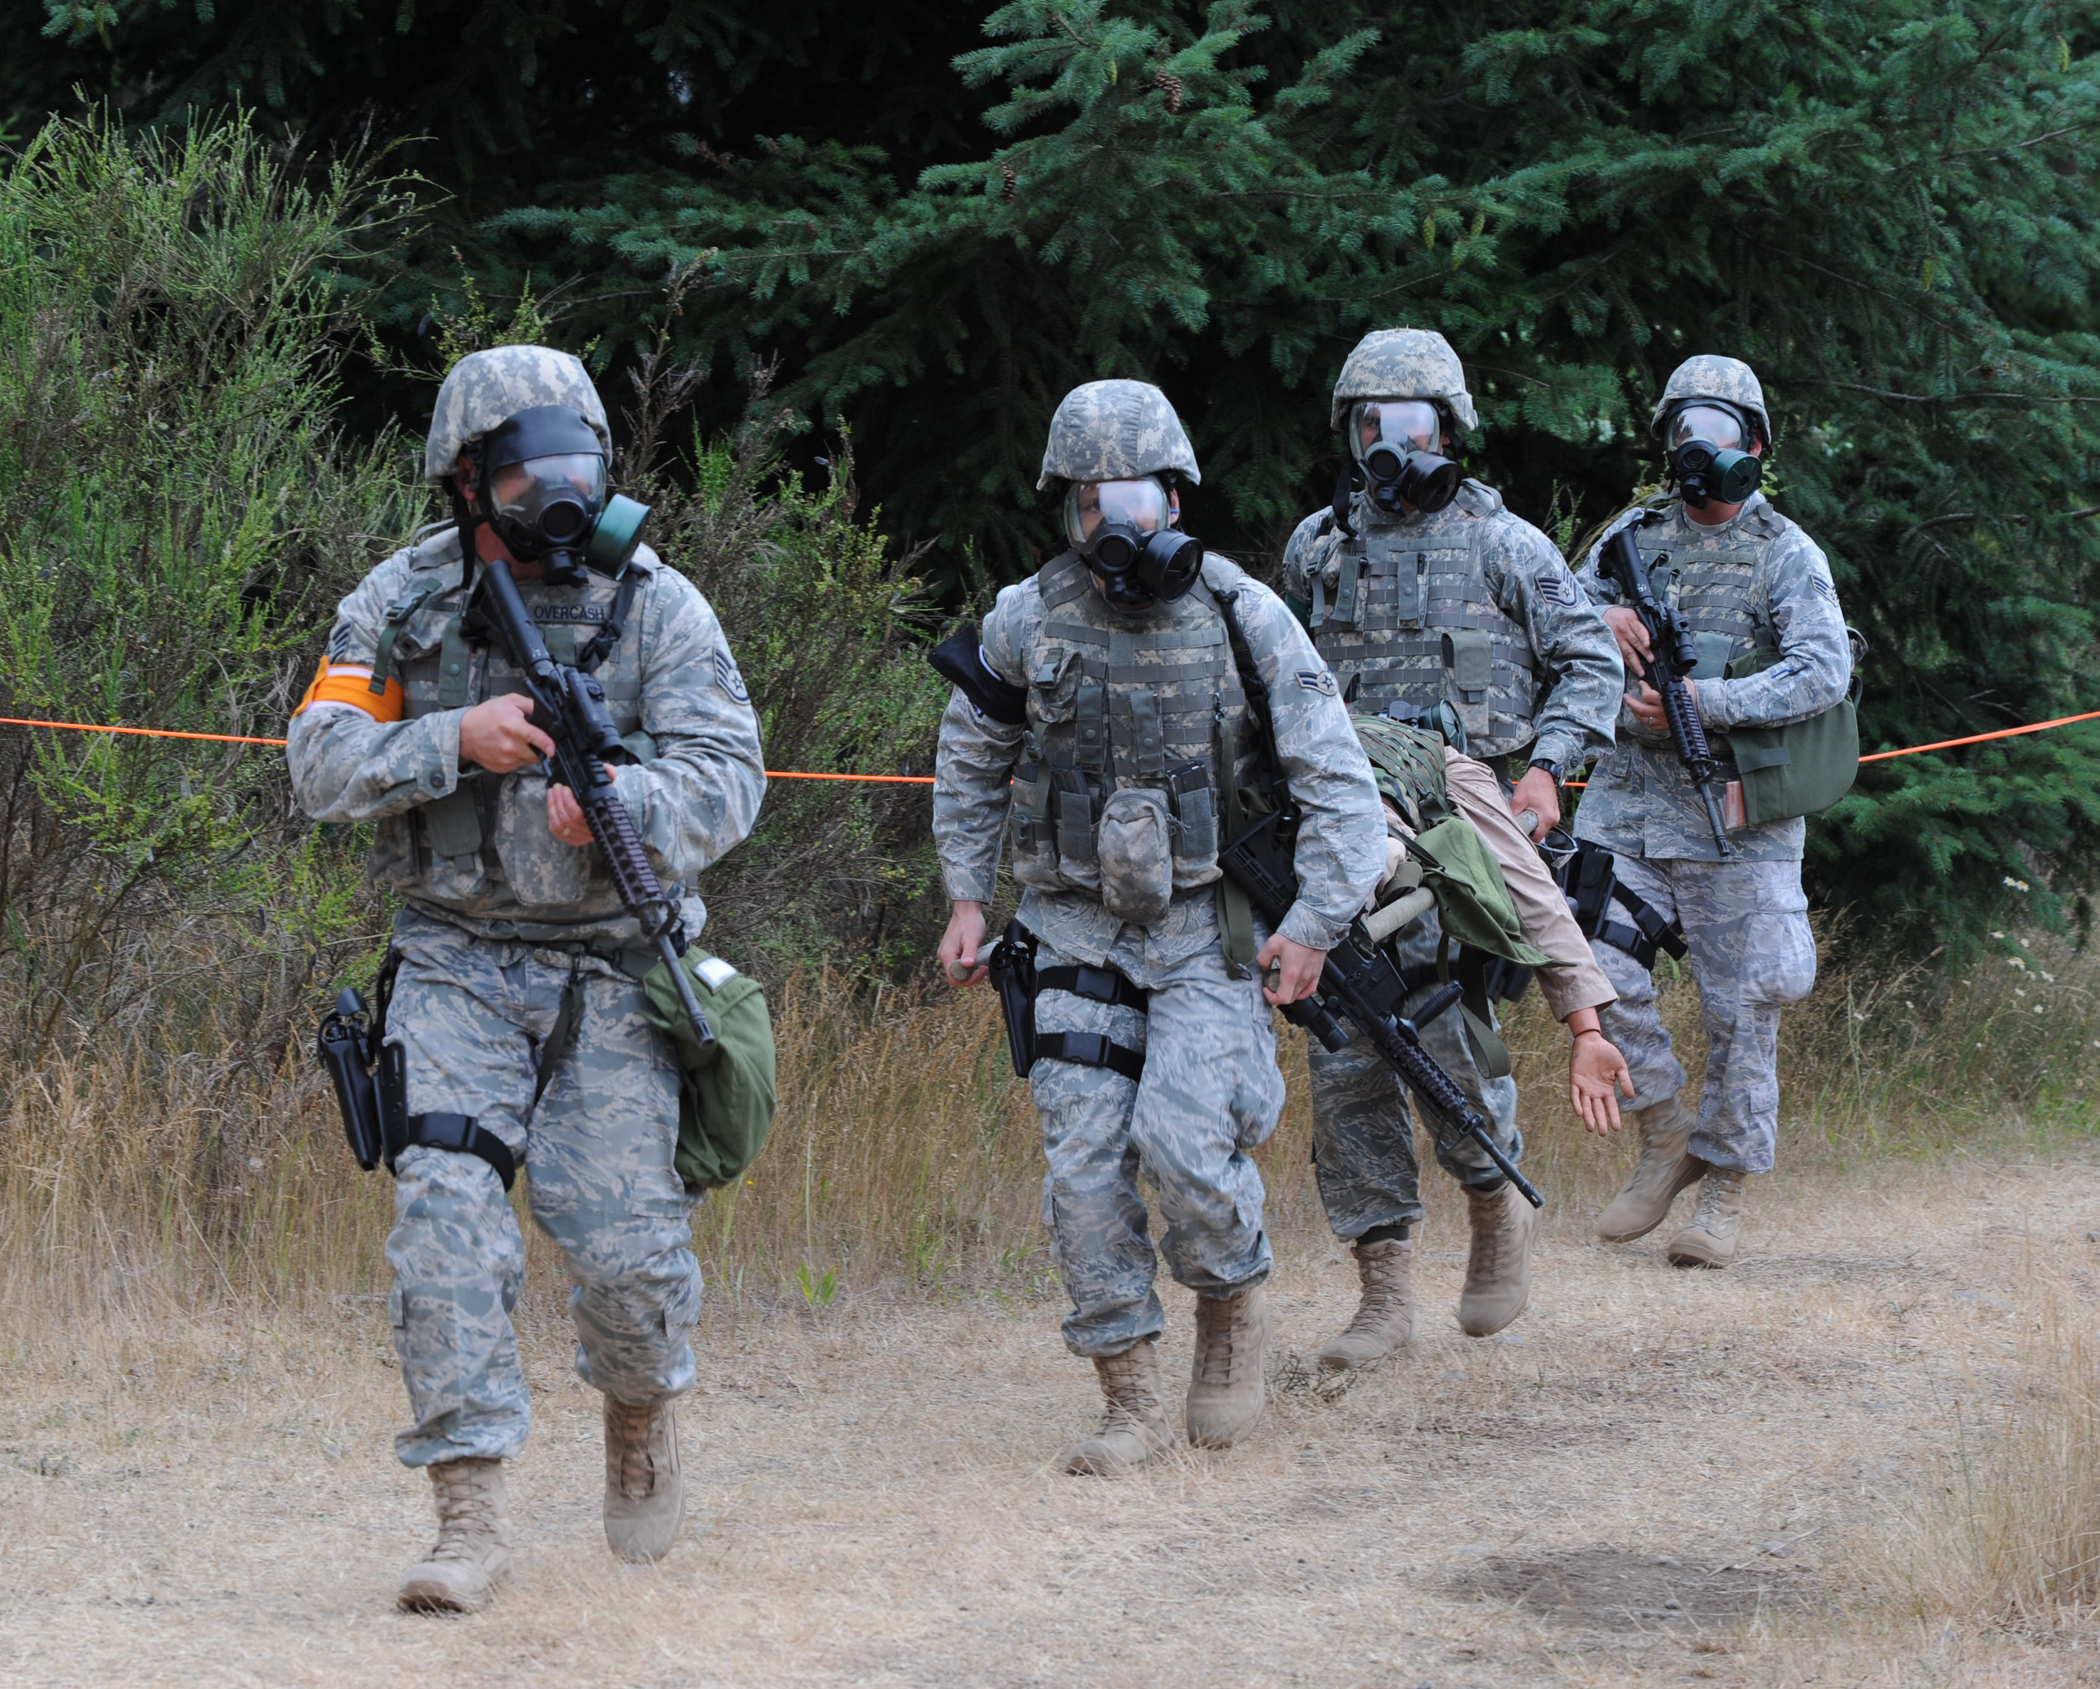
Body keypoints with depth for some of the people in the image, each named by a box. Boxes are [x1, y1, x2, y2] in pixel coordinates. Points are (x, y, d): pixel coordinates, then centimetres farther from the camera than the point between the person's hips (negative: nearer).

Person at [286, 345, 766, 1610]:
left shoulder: (656, 605, -4)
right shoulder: (402, 600, 1)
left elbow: (728, 774, -12)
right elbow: (322, 760, -3)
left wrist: (619, 802, -32)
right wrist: (455, 739, -19)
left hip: (612, 973, -1)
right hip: (458, 970, 1)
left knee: (627, 1245, -5)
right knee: (445, 1223, -14)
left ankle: (642, 1413, 30)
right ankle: (472, 1520, -10)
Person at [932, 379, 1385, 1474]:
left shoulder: (1243, 618, -6)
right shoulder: (1028, 621, 0)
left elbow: (1339, 787, -4)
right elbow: (969, 762, 18)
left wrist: (1313, 926, -12)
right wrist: (966, 896, 10)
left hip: (1207, 929, -2)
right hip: (1078, 932, 2)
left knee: (1181, 1140, -20)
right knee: (1084, 1164, -7)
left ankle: (1234, 1305, 9)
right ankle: (1133, 1404, 4)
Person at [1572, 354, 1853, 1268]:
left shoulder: (1787, 555, -1)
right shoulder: (1634, 536, 13)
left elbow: (1823, 671, -14)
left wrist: (1700, 702, -21)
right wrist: (1600, 617, -6)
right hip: (1628, 799, 3)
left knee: (1741, 1005, 0)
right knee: (1595, 968, -9)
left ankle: (1725, 1186, 12)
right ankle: (1664, 1138, 10)